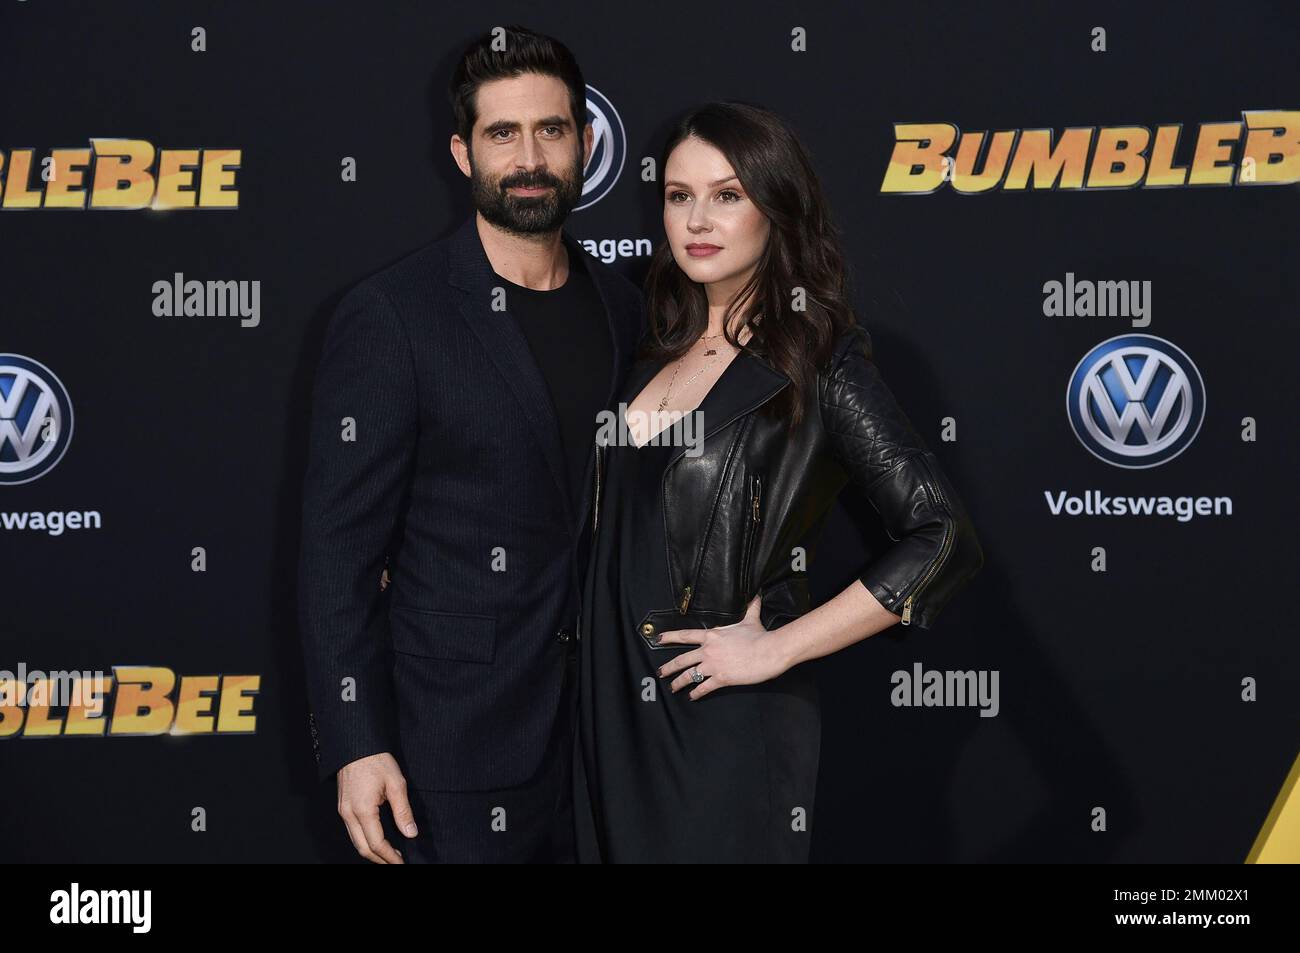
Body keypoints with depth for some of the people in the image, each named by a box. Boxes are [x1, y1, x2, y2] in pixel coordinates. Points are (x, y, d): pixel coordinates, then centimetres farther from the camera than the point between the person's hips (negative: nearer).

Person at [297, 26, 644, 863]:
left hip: (603, 723, 5)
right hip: (462, 743, -5)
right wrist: (356, 746, -16)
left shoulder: (619, 306, 6)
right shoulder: (390, 319, -11)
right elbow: (340, 550, -12)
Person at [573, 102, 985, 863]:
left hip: (727, 724, -6)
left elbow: (943, 541, -19)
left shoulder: (819, 363, -10)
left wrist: (775, 650, -17)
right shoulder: (662, 356, 9)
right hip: (617, 714, 6)